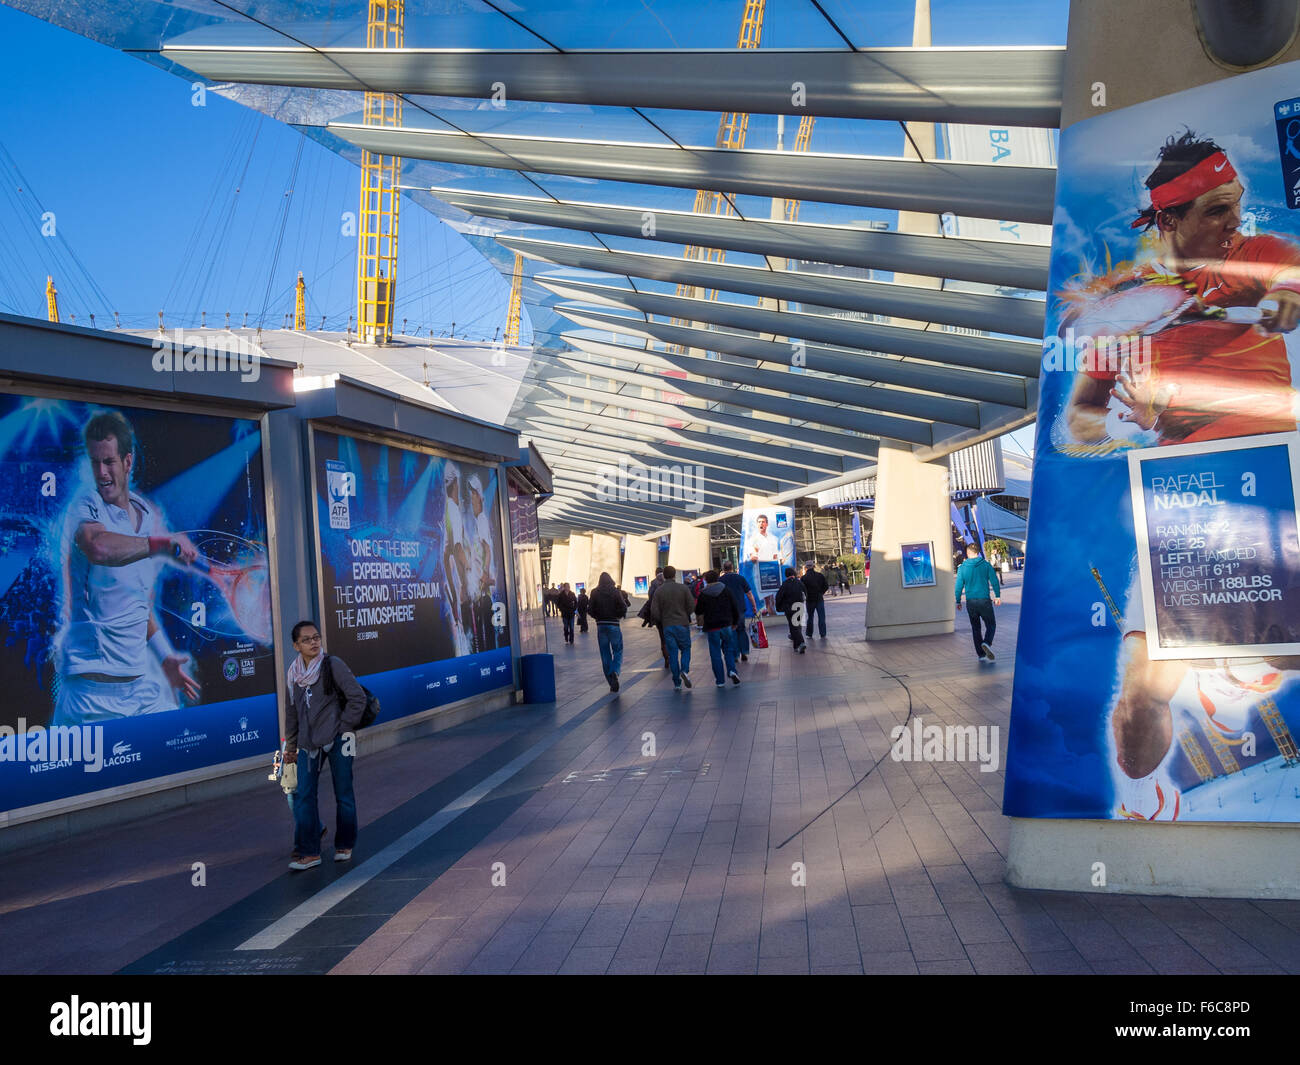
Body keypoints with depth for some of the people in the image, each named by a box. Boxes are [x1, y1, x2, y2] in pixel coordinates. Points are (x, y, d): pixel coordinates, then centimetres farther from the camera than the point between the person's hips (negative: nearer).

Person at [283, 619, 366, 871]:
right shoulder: (294, 672, 8)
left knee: (343, 794, 5)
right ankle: (309, 852, 3)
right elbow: (292, 711, 18)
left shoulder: (333, 665, -7)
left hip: (337, 740, -4)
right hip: (308, 743, 4)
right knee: (303, 795, -3)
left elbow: (358, 697, -6)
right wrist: (290, 745, 19)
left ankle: (344, 846, 20)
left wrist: (344, 727, -8)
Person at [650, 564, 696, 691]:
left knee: (672, 653, 5)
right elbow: (692, 607, -5)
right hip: (682, 624, -1)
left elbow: (654, 613, -5)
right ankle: (685, 670, -14)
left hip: (667, 626, 1)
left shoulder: (658, 591, 0)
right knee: (685, 649, 12)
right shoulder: (683, 588, -2)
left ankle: (677, 683, 3)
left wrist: (660, 621, 14)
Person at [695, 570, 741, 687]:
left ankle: (720, 680, 5)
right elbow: (735, 608, 4)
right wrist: (735, 623, 16)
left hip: (711, 628, -1)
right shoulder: (726, 590, 2)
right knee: (728, 649, 15)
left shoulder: (703, 594, -3)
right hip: (726, 625, 1)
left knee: (715, 654, 5)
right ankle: (732, 670, -8)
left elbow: (698, 612, 5)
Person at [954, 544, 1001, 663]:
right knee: (991, 625, 10)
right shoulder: (986, 565, -2)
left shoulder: (962, 568, 0)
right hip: (984, 600, -2)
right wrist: (997, 596, 8)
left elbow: (959, 586, 1)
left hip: (970, 602, 2)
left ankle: (981, 655, 11)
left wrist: (958, 602, 10)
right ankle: (987, 643, -18)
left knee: (976, 628, 12)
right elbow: (994, 581, -3)